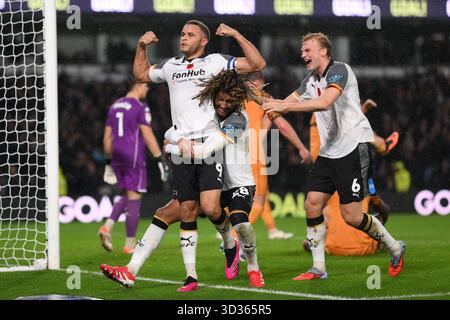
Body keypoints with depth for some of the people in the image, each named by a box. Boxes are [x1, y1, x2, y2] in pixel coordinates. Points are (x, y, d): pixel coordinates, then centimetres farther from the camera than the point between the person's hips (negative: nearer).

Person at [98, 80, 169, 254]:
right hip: (134, 158, -7)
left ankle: (107, 227, -3)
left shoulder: (114, 107, 13)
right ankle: (130, 245, 2)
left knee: (126, 197, 18)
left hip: (117, 158, 7)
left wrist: (108, 162, 20)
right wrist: (161, 160, -12)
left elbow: (107, 137, 15)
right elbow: (148, 136, -14)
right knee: (134, 198, -1)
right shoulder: (140, 107, -9)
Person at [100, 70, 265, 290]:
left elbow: (205, 151, -29)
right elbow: (170, 134, 4)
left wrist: (171, 148, -16)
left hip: (239, 186, -6)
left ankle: (253, 270, -7)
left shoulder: (237, 120, -20)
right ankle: (130, 272, -3)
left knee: (239, 222, -36)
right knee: (164, 215, -3)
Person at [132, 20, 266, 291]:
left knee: (210, 207, -16)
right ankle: (191, 274, 7)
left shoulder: (215, 62, 4)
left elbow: (258, 63, -3)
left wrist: (236, 35, -8)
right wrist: (142, 47, 23)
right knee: (187, 212, 3)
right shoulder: (171, 65, 19)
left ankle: (230, 243, 15)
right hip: (182, 148, 4)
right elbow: (141, 74, 37)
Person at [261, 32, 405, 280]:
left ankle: (395, 249, 13)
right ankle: (318, 268, 6)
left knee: (351, 216, -8)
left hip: (353, 147, -8)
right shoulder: (311, 80, 15)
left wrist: (284, 105, -30)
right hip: (328, 152, 8)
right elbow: (286, 104, 19)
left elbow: (325, 102, -28)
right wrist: (267, 101, -3)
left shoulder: (339, 70, -12)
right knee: (313, 204, -2)